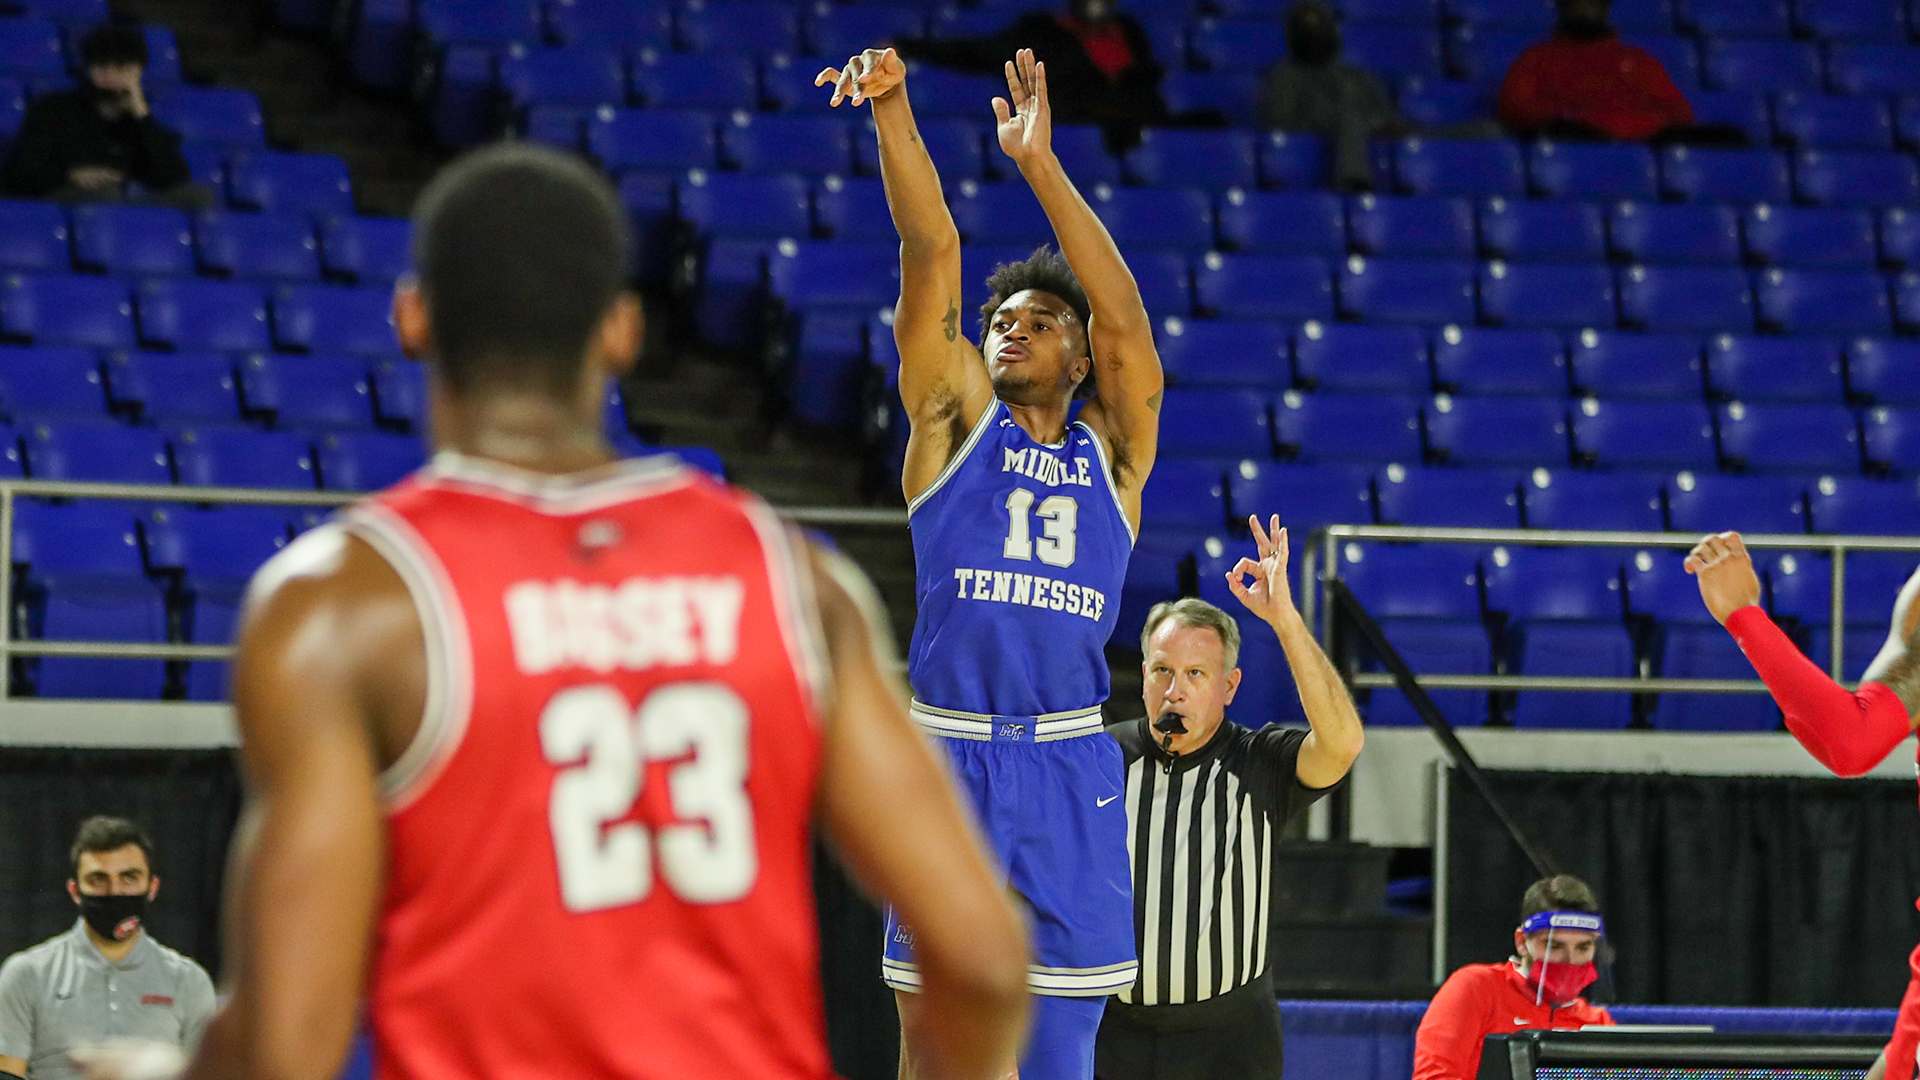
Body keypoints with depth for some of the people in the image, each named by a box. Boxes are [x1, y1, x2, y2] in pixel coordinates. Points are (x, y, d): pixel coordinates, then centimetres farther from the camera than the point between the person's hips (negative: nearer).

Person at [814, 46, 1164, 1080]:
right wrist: (892, 107, -11)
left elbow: (1124, 316, -3)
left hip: (1065, 772, 1)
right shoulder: (955, 413, 10)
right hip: (945, 753, -1)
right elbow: (931, 253, -1)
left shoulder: (1113, 449, 12)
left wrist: (1039, 163, -10)